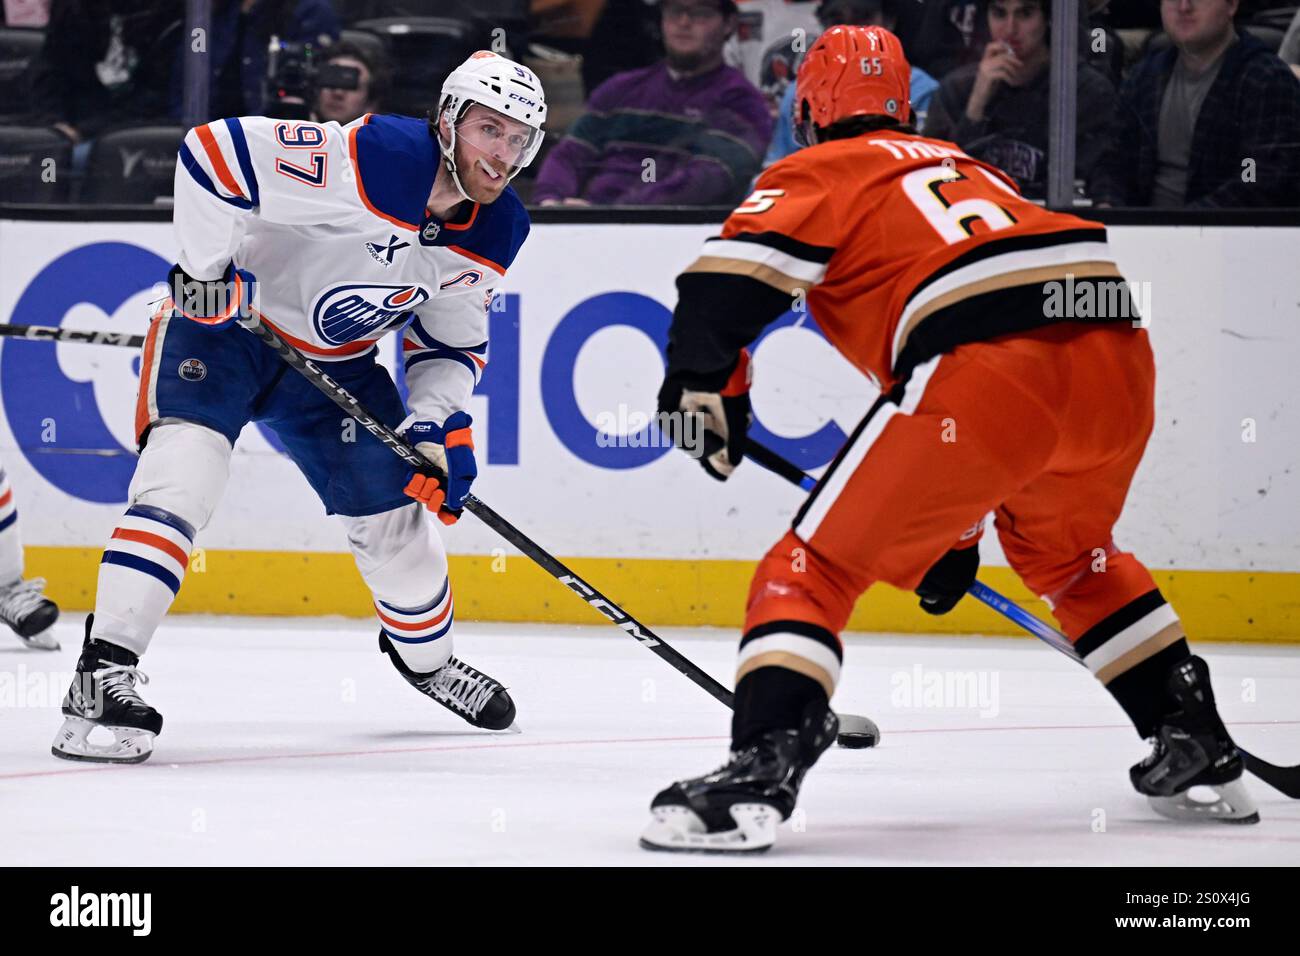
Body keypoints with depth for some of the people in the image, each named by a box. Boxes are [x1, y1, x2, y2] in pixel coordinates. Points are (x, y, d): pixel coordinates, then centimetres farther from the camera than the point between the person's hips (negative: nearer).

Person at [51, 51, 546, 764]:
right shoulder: (368, 158, -30)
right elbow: (215, 148, -30)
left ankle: (424, 653, 40)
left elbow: (454, 343, 7)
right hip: (222, 319, -7)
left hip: (335, 361, 7)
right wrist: (206, 266, -27)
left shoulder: (496, 234, -6)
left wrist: (436, 424, -9)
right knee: (185, 468, -26)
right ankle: (104, 670, -29)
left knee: (396, 511, 10)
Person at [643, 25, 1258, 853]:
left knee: (819, 563, 0)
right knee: (1065, 549, 34)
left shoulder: (818, 172, 18)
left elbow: (733, 272, -4)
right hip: (1120, 352, 7)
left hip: (988, 368, -7)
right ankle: (1200, 749, 35)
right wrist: (958, 522, 43)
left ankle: (762, 771, -19)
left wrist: (702, 381, -3)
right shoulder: (968, 168, 38)